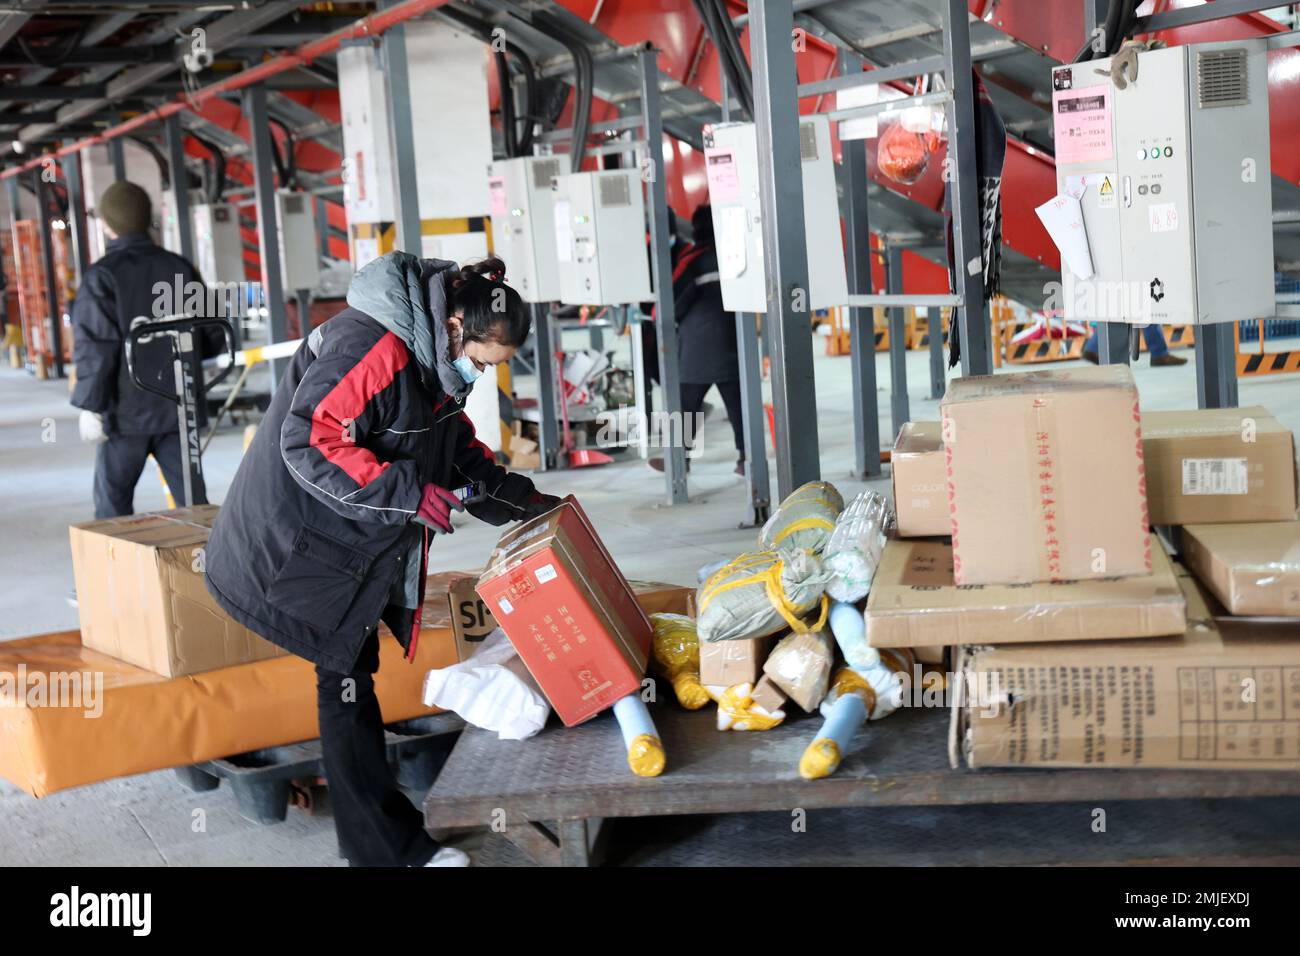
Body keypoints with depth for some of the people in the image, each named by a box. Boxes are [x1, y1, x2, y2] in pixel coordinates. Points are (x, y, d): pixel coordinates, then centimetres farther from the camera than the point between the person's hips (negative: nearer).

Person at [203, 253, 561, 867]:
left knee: (352, 676, 13)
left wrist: (521, 500, 7)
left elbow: (459, 449, 16)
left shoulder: (432, 358, 5)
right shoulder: (370, 347, -27)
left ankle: (380, 842, 22)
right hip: (307, 545, -9)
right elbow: (311, 443, -31)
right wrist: (411, 495, -31)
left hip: (364, 549, 9)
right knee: (345, 678, -2)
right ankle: (390, 848, 6)